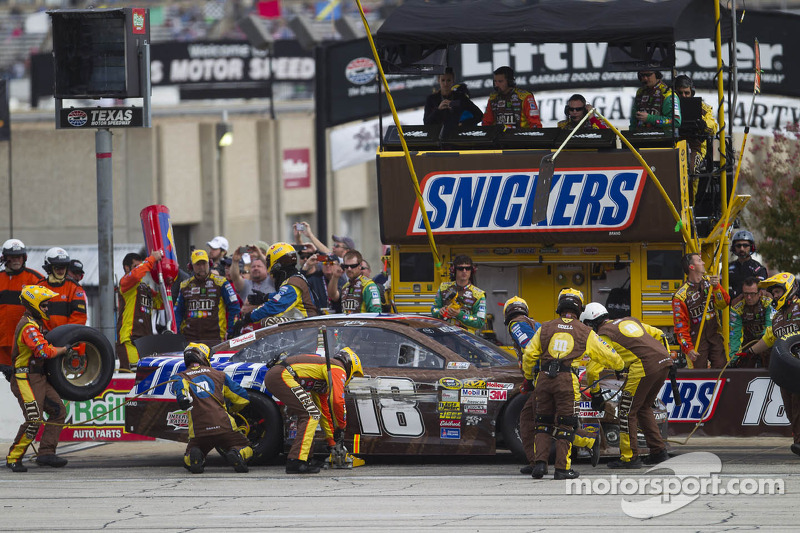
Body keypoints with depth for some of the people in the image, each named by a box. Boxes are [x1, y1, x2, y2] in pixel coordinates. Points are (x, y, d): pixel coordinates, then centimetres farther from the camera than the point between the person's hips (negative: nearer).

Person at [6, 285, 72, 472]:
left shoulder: (37, 323, 16)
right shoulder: (28, 326, -17)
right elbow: (43, 351, -26)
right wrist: (63, 350, -11)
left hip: (39, 378, 10)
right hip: (26, 378, -10)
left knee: (58, 411, 5)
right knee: (34, 420, -15)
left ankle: (46, 453, 5)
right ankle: (13, 458, -6)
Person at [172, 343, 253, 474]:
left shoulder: (181, 377, 15)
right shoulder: (219, 375, 17)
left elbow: (179, 384, -11)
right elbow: (242, 398, 22)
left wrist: (182, 397, -25)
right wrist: (231, 409, 40)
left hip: (198, 432, 0)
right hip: (224, 427, 0)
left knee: (188, 461, 24)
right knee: (246, 449, 21)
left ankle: (194, 457, -15)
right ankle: (236, 455, -17)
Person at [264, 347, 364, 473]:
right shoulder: (338, 369, 3)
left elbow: (324, 410, 37)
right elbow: (337, 401, -9)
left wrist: (331, 441, 39)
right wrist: (341, 427, 5)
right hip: (283, 376, -10)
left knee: (306, 415, 20)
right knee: (311, 415, -10)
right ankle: (296, 461, -19)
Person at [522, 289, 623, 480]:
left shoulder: (545, 328, 13)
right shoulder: (585, 332, 9)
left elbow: (529, 355, 14)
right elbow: (607, 355, 15)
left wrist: (528, 378, 30)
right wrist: (619, 364, 37)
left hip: (544, 378, 2)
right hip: (567, 381, -2)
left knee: (544, 423, 12)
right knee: (565, 425, 4)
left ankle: (540, 463, 0)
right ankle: (562, 468, 2)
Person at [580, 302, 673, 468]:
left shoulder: (604, 335, 6)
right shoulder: (630, 321, 27)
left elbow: (593, 370, 2)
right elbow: (659, 334, 28)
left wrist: (596, 395, 13)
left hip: (644, 367, -8)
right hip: (664, 362, 8)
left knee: (627, 411, 4)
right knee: (643, 408, 22)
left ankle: (630, 458, 6)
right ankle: (658, 451, 21)